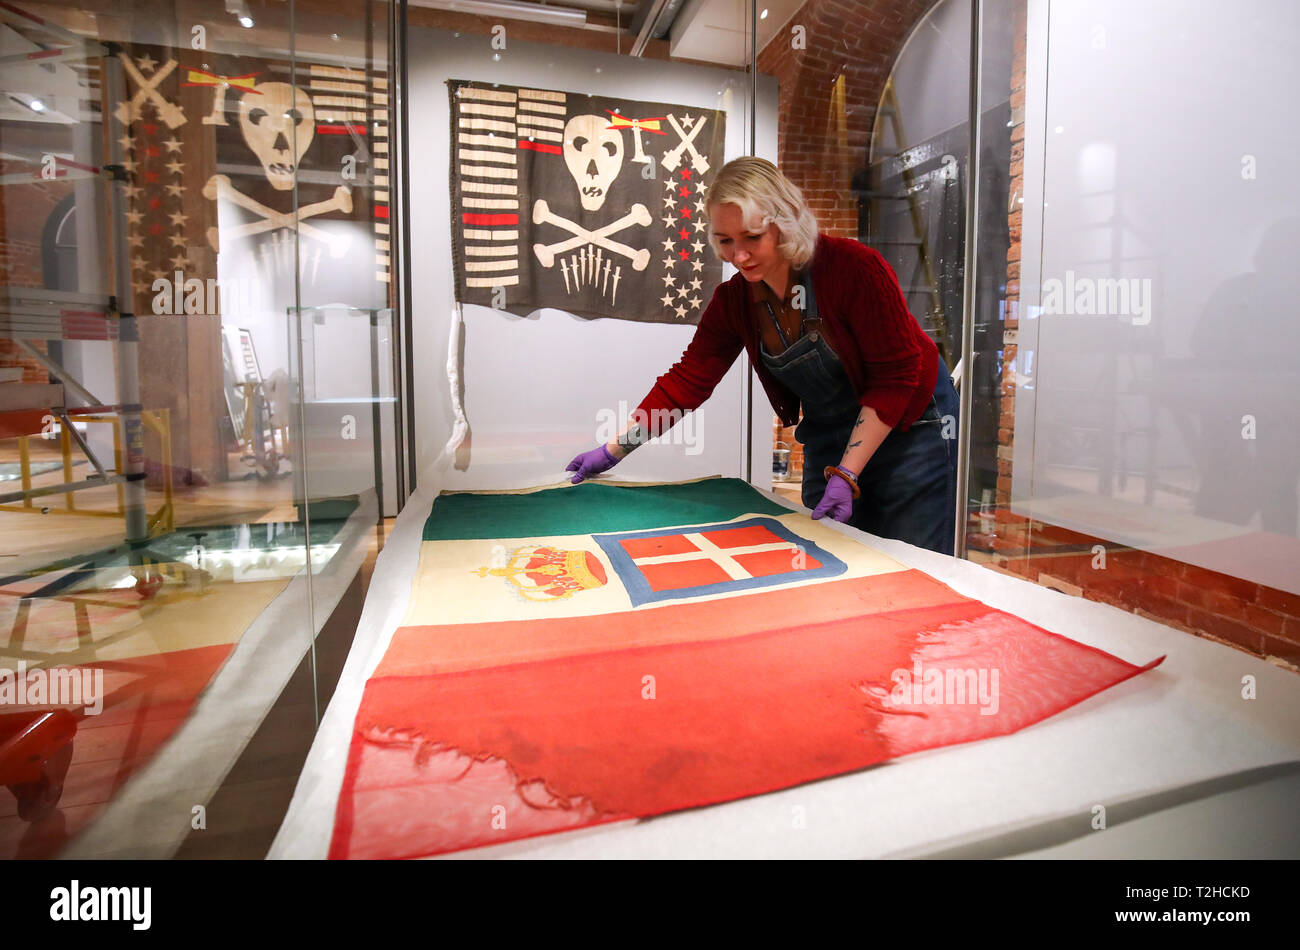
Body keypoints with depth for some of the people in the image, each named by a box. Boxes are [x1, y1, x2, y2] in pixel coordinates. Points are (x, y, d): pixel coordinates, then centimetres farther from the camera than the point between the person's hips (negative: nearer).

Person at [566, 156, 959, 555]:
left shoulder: (855, 267, -23)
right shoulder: (734, 299, -7)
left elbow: (896, 376, -21)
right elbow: (686, 381, -3)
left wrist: (846, 476, -25)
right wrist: (613, 451, -5)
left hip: (910, 428, -4)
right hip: (827, 439, 5)